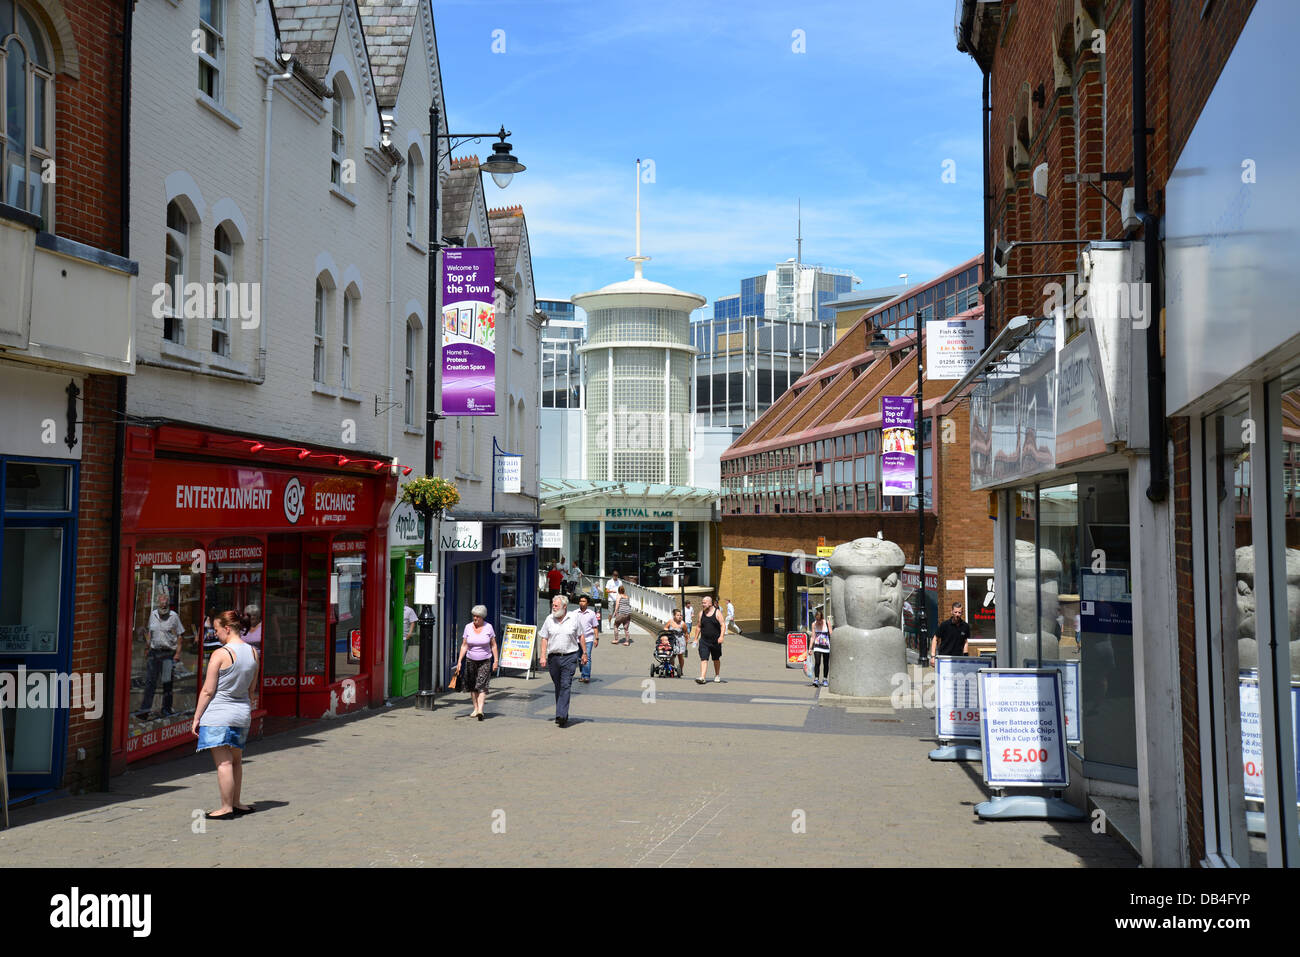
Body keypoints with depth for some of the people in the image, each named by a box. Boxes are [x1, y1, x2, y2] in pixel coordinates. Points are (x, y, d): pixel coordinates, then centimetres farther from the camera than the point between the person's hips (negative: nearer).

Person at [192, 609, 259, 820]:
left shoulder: (220, 654, -14)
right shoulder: (253, 652, 5)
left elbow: (208, 691, -11)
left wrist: (196, 718, -4)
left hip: (218, 715, -7)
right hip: (243, 713, 7)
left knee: (223, 762, -2)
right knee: (236, 760, 18)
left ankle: (226, 808, 1)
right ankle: (235, 803, 26)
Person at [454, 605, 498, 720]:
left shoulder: (488, 627, -4)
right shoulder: (468, 627, -1)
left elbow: (493, 645, 2)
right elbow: (464, 645, 2)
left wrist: (496, 661, -2)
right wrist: (459, 661, -5)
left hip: (485, 661, -2)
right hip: (470, 660, 2)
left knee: (482, 685, -13)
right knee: (472, 686, 7)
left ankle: (480, 710, -21)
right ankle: (475, 708, 20)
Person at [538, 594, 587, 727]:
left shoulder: (574, 618, 0)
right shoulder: (549, 619, 4)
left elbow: (580, 636, 9)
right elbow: (544, 638, 6)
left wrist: (584, 653, 9)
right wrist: (543, 656, -1)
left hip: (569, 656, -3)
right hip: (553, 657, 3)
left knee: (565, 685, -12)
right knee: (558, 686, 10)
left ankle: (561, 715, -18)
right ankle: (563, 714, 21)